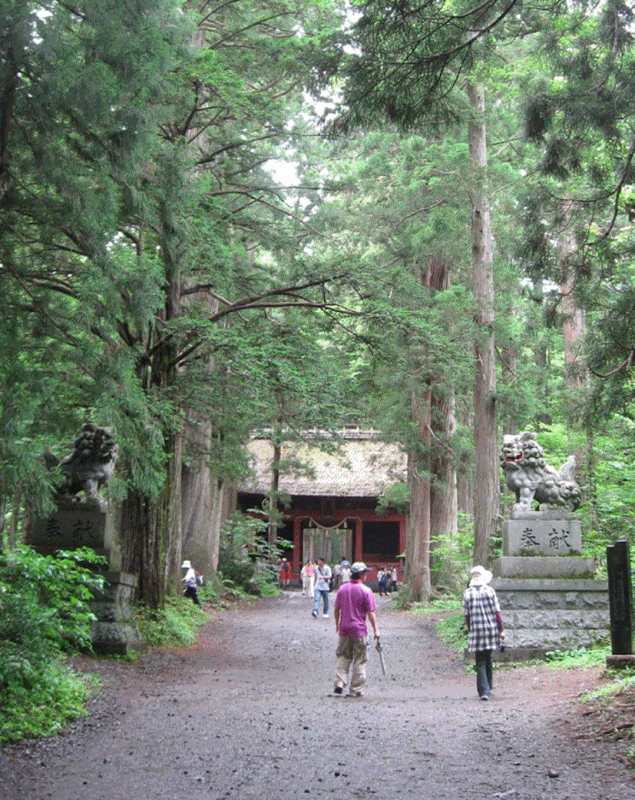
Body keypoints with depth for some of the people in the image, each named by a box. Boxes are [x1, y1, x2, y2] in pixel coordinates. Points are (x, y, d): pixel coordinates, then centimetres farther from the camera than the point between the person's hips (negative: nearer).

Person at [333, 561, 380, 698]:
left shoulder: (342, 588, 5)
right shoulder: (366, 591, -9)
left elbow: (336, 609, 11)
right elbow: (371, 613, -11)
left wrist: (337, 625, 24)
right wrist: (376, 630, -5)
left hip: (344, 629, 4)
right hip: (359, 630, -4)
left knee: (342, 657, 15)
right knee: (359, 661, 5)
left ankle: (339, 683, 3)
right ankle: (356, 690, 7)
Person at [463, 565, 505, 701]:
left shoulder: (468, 593, -2)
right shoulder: (490, 591, -3)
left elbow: (467, 615, 0)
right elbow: (497, 612, -4)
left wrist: (469, 630, 14)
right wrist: (501, 630, 2)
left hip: (476, 631, -1)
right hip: (491, 629, 1)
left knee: (480, 662, 2)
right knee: (488, 659, 18)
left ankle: (484, 691, -8)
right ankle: (488, 687, 29)